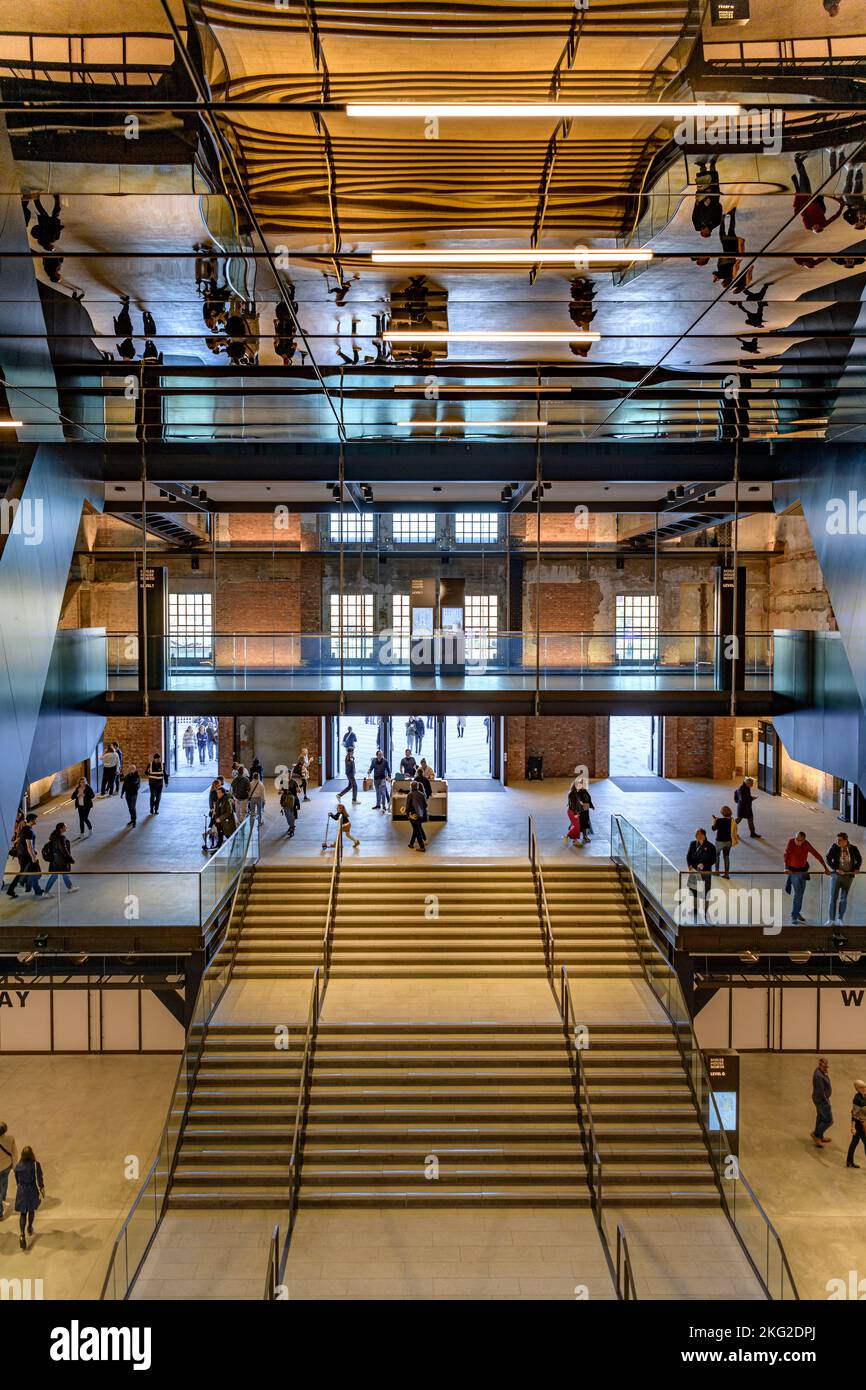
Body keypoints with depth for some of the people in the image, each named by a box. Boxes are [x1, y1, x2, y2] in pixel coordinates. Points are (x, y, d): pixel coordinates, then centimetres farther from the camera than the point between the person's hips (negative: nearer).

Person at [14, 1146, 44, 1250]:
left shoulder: (18, 1166, -13)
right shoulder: (36, 1165, -20)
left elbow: (17, 1180, 3)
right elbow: (40, 1179, -12)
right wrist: (42, 1190, 4)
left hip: (21, 1191, 0)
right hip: (33, 1190, 0)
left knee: (22, 1213, 9)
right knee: (31, 1210, 25)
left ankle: (22, 1234, -9)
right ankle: (30, 1228, 43)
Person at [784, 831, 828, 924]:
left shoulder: (807, 845, -17)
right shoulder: (790, 842, -21)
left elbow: (817, 855, -18)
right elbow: (786, 855, -30)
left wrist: (825, 868, -24)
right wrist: (786, 868, -44)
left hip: (803, 870, 3)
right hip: (793, 870, -3)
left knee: (801, 893, 14)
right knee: (796, 893, -9)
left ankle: (797, 913, 29)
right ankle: (793, 916, -5)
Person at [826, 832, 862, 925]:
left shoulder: (853, 849, -2)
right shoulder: (834, 847, -7)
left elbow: (859, 859, 15)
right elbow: (828, 859, -5)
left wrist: (857, 868, -1)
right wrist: (836, 869, -17)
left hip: (848, 876, 1)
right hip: (836, 875, -1)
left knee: (844, 898, 8)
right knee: (833, 898, -4)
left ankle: (840, 919, 18)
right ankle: (831, 920, -2)